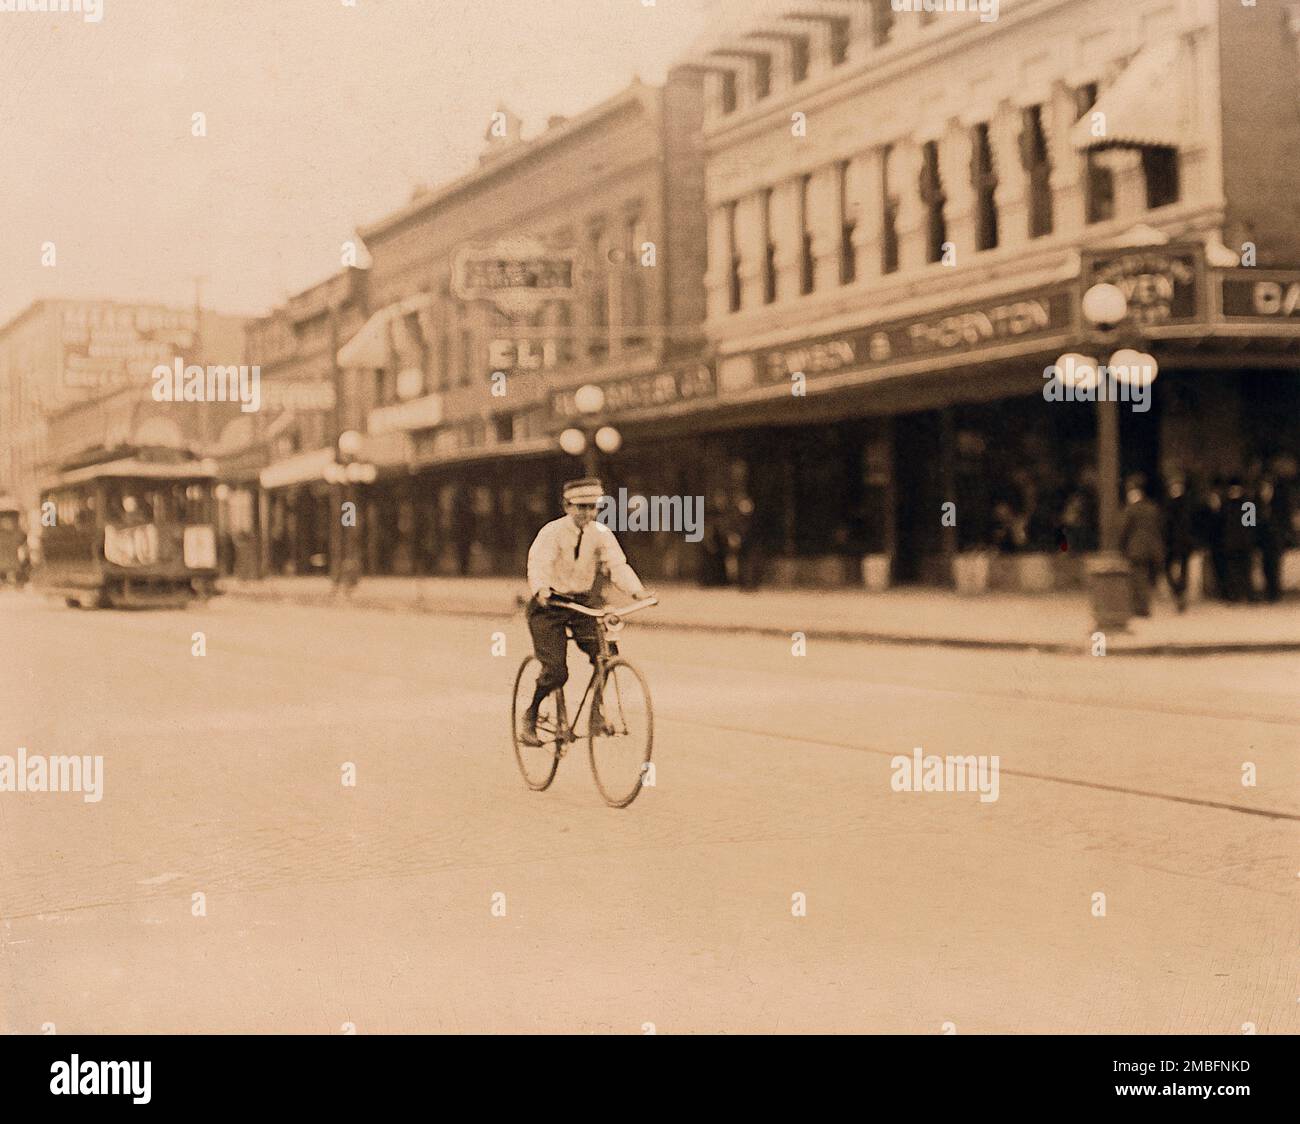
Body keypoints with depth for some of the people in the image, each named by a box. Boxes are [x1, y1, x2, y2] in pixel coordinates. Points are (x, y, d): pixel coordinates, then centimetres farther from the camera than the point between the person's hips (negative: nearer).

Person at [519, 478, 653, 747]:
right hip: (549, 604, -4)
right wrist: (541, 590, -51)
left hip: (582, 603, 4)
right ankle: (530, 718, 9)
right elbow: (539, 563, -30)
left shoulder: (601, 533, -3)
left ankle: (596, 711, 0)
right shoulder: (552, 531, -15)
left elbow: (618, 565, -14)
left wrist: (637, 591, -33)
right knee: (556, 671, -15)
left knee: (607, 652, -18)